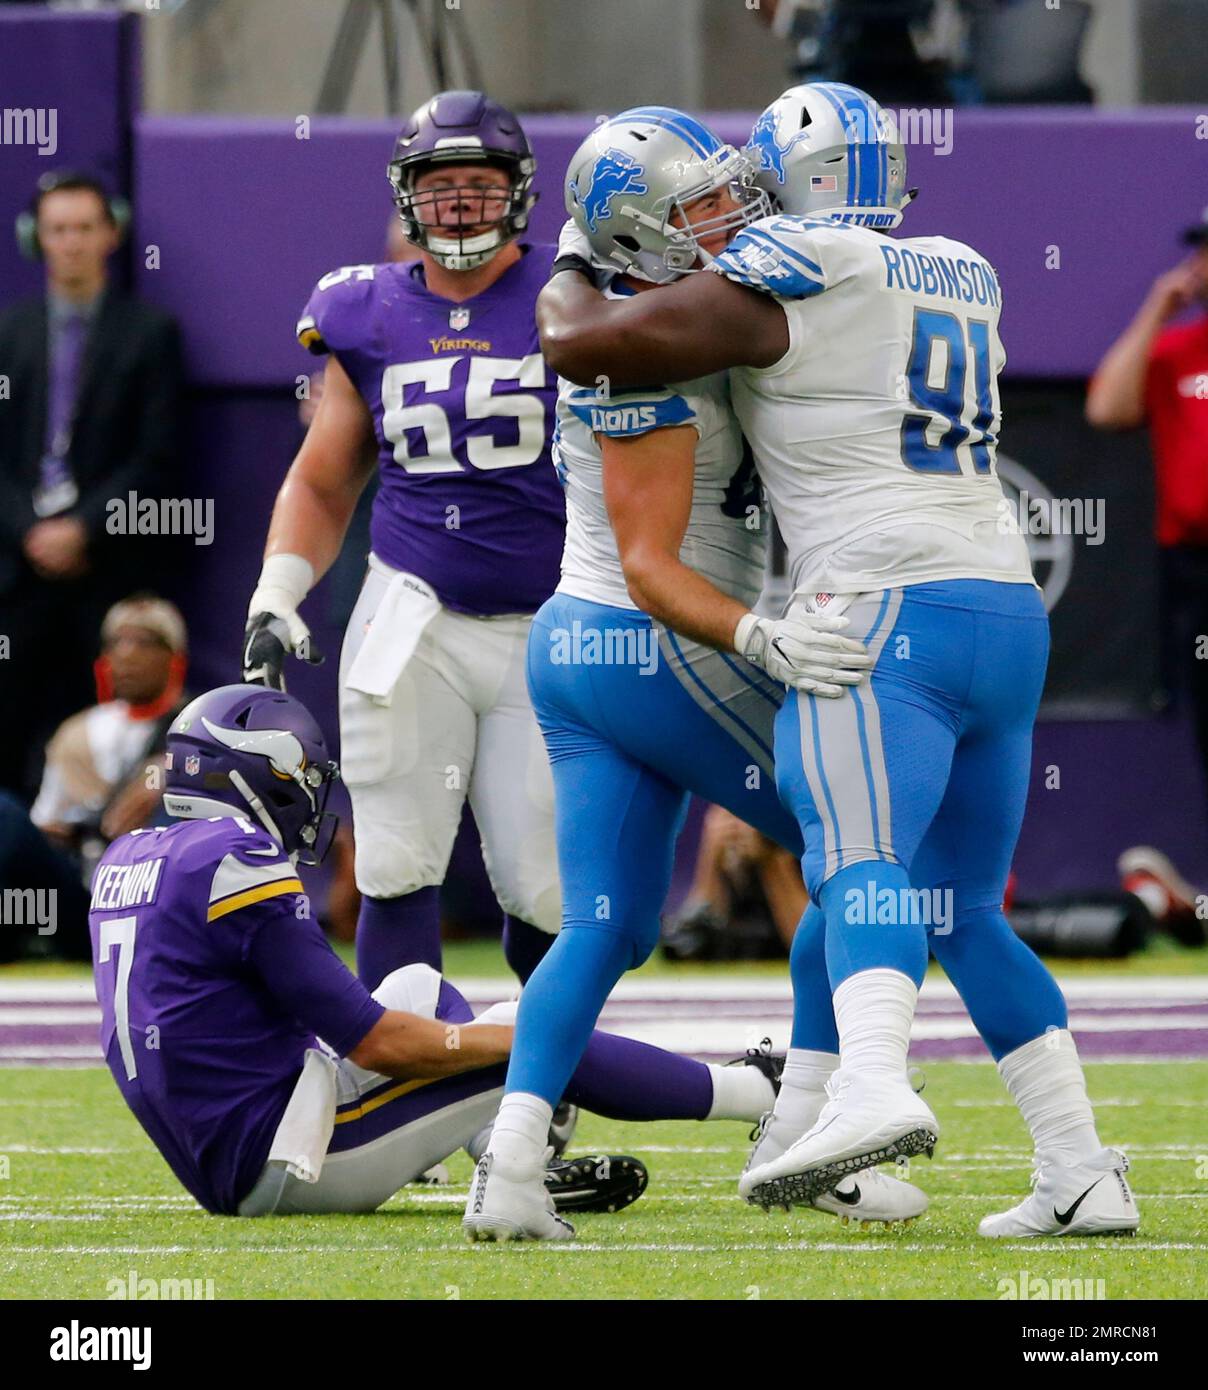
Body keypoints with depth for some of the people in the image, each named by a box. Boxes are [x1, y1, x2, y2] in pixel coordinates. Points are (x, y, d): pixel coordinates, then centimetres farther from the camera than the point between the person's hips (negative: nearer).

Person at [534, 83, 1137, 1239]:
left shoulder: (787, 277, -2)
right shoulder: (962, 277, 20)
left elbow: (580, 345, -2)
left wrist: (571, 279, 19)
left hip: (886, 612, -7)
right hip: (1010, 615, 7)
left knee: (859, 863, -26)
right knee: (962, 913, 16)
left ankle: (873, 1088, -51)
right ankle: (1081, 1174, 9)